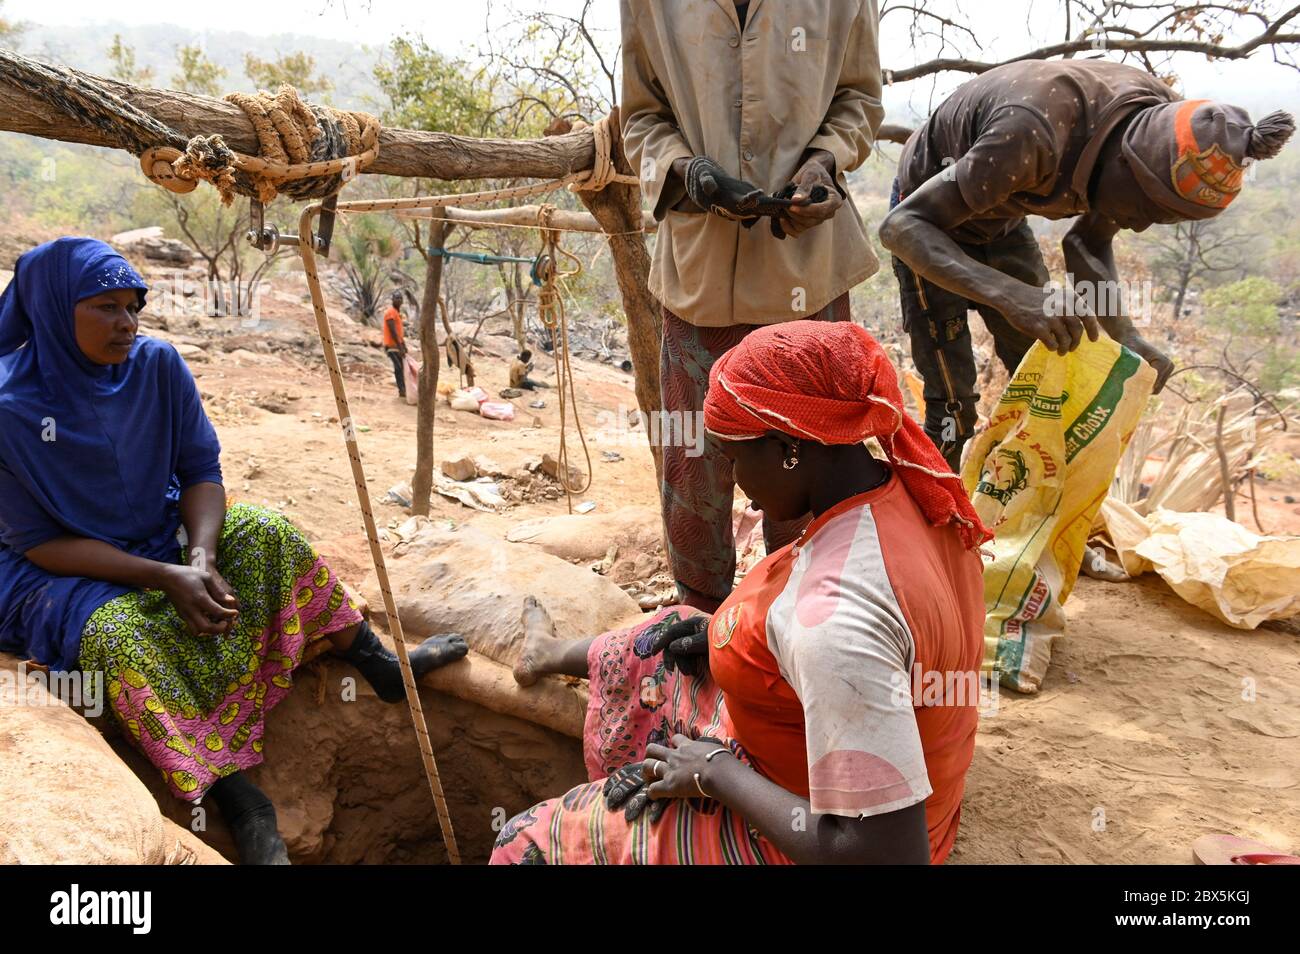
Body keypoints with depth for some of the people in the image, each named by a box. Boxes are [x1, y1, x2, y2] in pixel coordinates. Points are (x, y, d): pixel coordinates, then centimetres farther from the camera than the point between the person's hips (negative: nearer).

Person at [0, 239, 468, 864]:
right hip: (66, 573, -4)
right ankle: (240, 803, -30)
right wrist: (165, 577, -27)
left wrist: (199, 557, -25)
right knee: (120, 635, -34)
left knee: (265, 533, -17)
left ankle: (381, 666, -9)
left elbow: (202, 470, -6)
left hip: (165, 534, 5)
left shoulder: (156, 364, -10)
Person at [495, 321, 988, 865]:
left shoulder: (835, 623, -40)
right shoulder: (911, 492, -13)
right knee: (667, 647, 28)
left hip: (798, 833, -8)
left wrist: (716, 772, -25)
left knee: (530, 843, 6)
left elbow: (886, 853, -37)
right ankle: (554, 655, 57)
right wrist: (730, 631, 3)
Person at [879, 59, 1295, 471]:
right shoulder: (1033, 136, -41)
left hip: (1000, 219, 7)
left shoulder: (1159, 116, -16)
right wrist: (1010, 294, -53)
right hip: (932, 224, -7)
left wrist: (1127, 336, -19)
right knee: (952, 409, -10)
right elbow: (900, 226, -40)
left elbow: (1087, 242, -3)